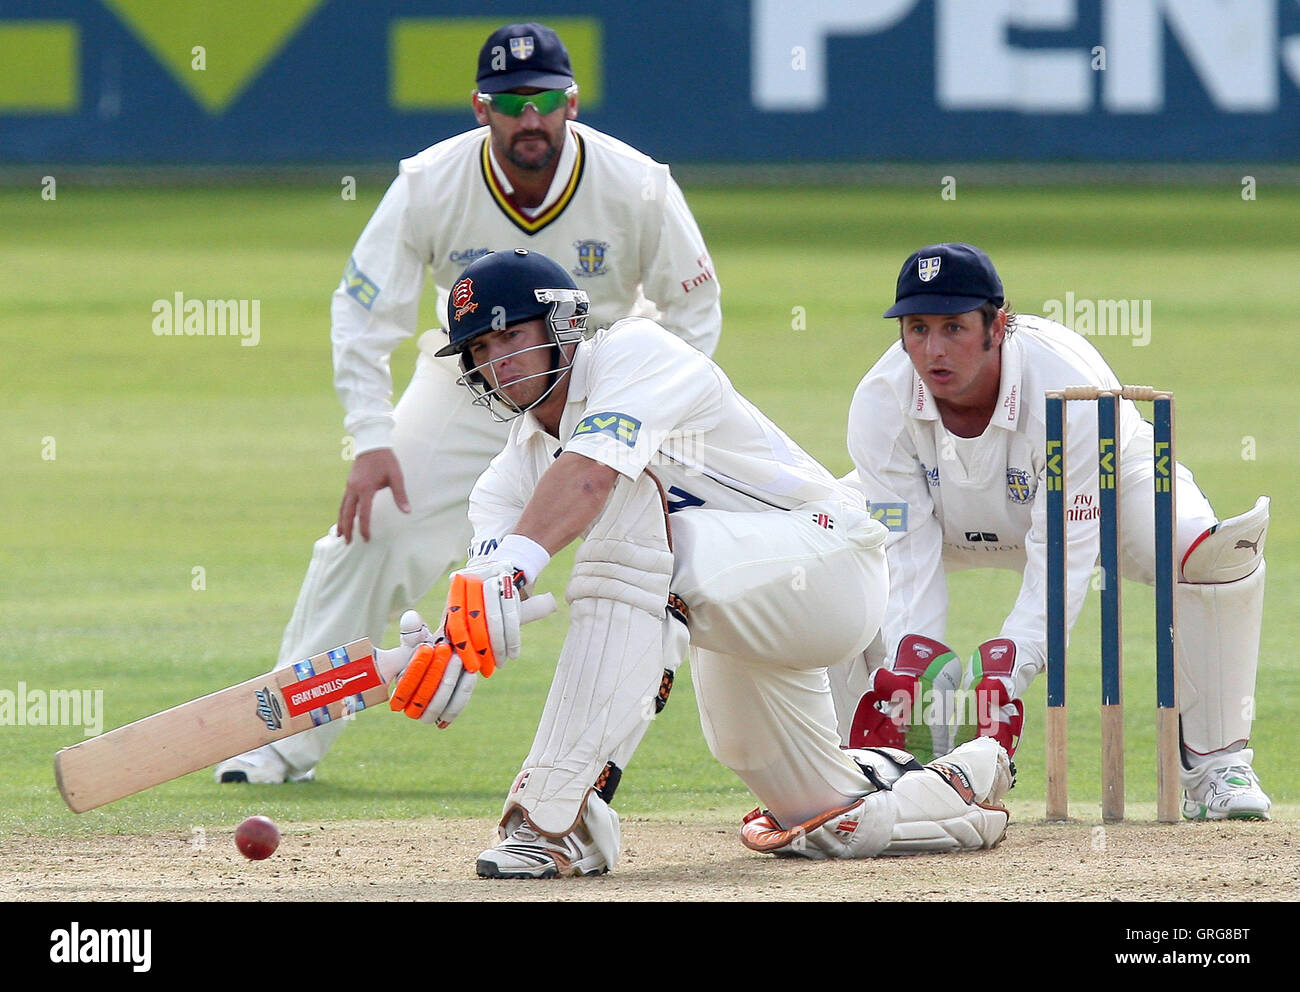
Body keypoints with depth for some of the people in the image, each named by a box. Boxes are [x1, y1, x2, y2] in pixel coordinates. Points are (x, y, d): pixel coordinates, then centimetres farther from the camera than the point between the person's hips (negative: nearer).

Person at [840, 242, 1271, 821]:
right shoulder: (879, 404, -29)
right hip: (951, 517, 3)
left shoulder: (1069, 389, -38)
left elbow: (1063, 558, -38)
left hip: (1107, 493, -3)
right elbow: (906, 555, -28)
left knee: (1219, 551, -32)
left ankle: (1215, 762, -16)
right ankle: (856, 754, -4)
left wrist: (1006, 669, -49)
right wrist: (911, 660, -44)